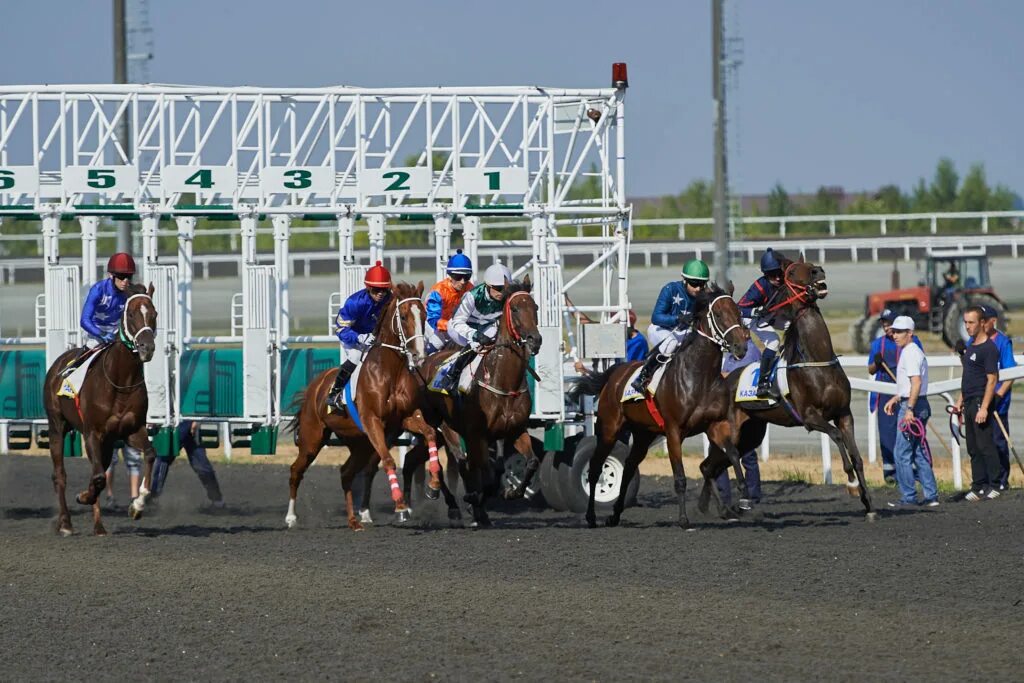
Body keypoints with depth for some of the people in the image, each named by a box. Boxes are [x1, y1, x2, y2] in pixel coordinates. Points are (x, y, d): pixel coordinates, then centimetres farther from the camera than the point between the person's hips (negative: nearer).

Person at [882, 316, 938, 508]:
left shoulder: (911, 353, -14)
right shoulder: (911, 352, 18)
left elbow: (916, 382, -25)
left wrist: (909, 409, -28)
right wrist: (895, 399, 26)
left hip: (913, 406, -10)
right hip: (917, 405, 10)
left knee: (902, 453, -6)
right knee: (919, 453, 12)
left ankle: (908, 497, -4)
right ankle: (930, 495, 12)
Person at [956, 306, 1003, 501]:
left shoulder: (989, 348, -11)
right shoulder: (971, 347, 16)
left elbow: (991, 380, -16)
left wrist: (984, 408, -21)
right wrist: (960, 401, 19)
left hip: (980, 401, -9)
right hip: (969, 403, 9)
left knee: (985, 445, -8)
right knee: (973, 448, 9)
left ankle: (993, 486, -4)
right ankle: (978, 487, 12)